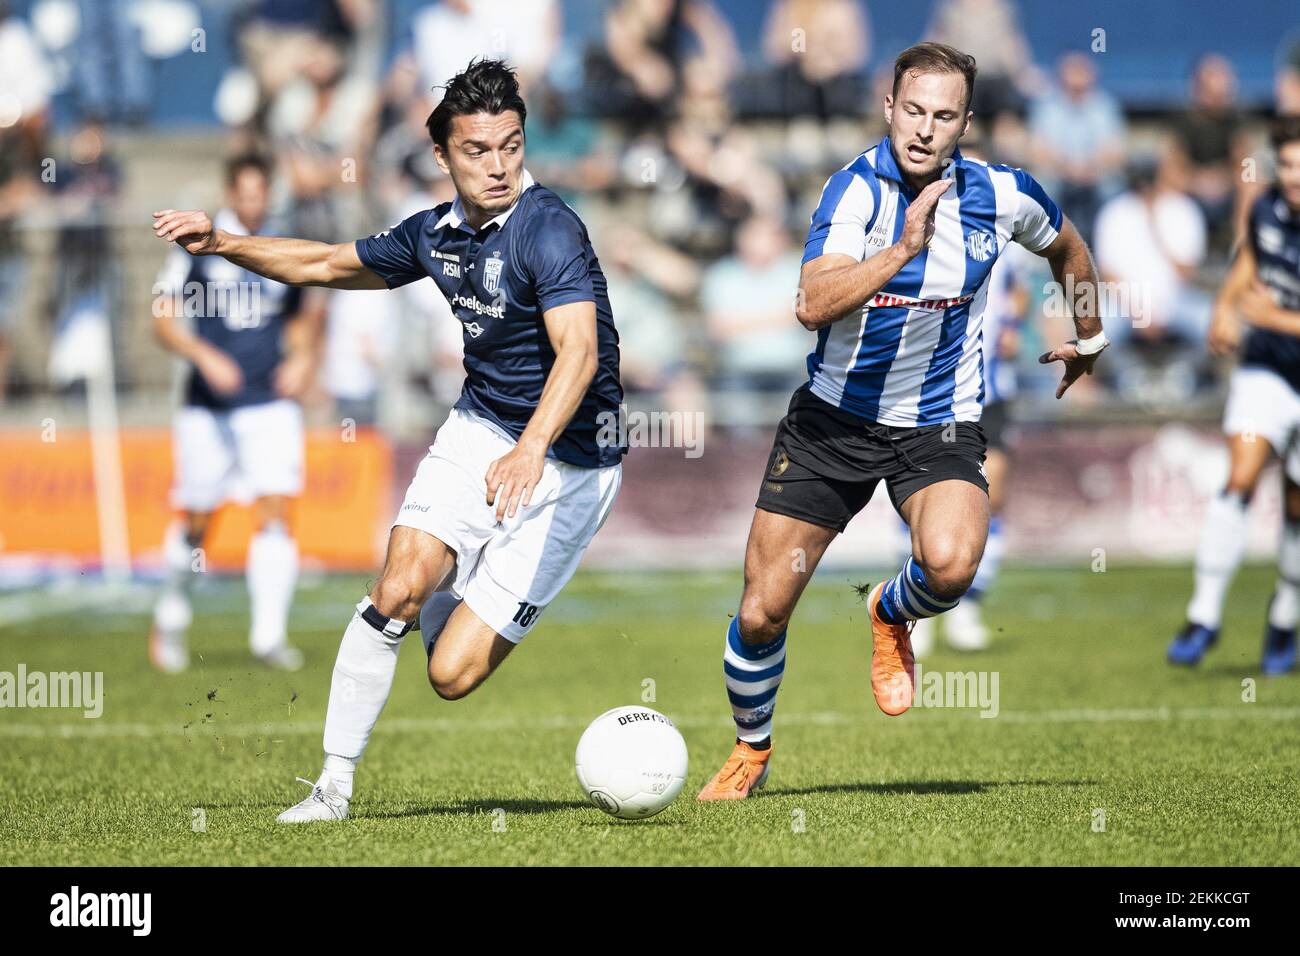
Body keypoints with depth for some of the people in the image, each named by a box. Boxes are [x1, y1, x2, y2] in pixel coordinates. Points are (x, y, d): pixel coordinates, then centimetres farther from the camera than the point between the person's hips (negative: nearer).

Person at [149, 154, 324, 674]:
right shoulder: (197, 248, -2)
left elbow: (305, 316, 21)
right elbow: (163, 319, -2)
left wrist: (303, 358, 2)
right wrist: (205, 357, -17)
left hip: (270, 403, 2)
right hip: (208, 408, -2)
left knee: (275, 512, -12)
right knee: (196, 522, 6)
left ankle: (268, 632, -10)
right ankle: (171, 620, 29)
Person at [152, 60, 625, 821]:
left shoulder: (549, 231, -21)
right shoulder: (437, 234, 3)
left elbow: (579, 349, -36)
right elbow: (328, 265, 22)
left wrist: (530, 449, -51)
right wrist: (222, 243, 14)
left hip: (566, 464, -6)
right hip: (478, 431, 6)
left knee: (452, 674, -11)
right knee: (401, 588, -19)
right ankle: (336, 783, -4)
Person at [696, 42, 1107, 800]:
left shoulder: (1004, 195, -8)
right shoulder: (857, 189, -17)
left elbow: (1068, 248, 16)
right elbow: (814, 305, -32)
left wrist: (1088, 338, 27)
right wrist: (905, 248, -41)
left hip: (941, 426, 1)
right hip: (834, 417, -1)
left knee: (950, 565, -31)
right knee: (761, 613, 0)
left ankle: (892, 616, 6)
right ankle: (752, 750, 29)